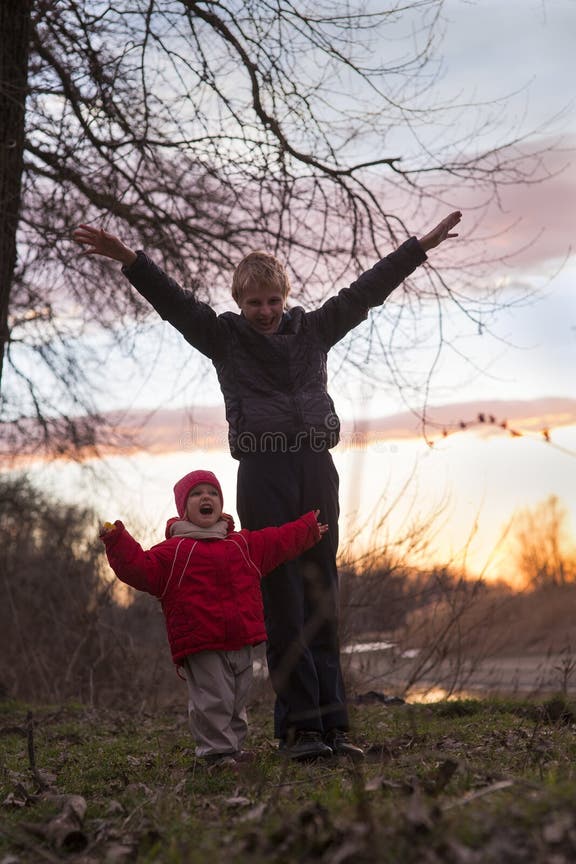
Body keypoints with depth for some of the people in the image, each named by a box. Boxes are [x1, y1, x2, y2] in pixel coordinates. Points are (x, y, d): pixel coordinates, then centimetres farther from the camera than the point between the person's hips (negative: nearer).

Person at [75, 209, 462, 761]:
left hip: (316, 468, 3)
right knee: (282, 603, -5)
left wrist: (424, 244, 16)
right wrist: (127, 259, -16)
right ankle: (299, 724, -4)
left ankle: (331, 722, 4)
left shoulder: (314, 328, 17)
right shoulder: (225, 337, 10)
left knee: (321, 601, 3)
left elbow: (368, 290, 17)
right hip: (263, 473, -3)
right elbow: (175, 302, -2)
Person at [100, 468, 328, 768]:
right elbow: (142, 569, -8)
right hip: (201, 645, -5)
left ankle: (233, 750, 25)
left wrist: (309, 529, 33)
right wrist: (119, 544, -20)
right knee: (212, 701, -8)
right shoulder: (172, 551, 0)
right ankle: (218, 752, 0)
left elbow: (280, 541, 27)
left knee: (236, 702, 14)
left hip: (240, 641, 6)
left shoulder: (243, 544, 16)